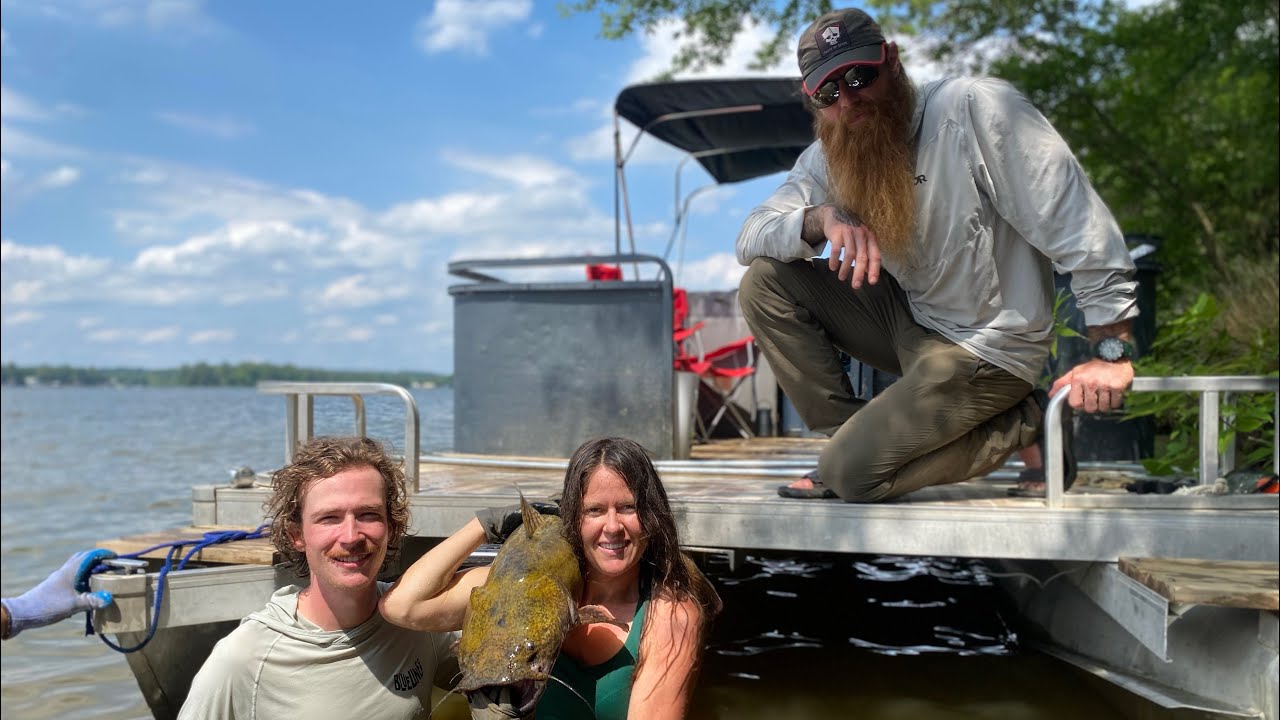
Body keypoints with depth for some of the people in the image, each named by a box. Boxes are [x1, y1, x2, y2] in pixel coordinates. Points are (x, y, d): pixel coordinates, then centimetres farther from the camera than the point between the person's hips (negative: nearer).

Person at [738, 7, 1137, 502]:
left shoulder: (974, 109, -21)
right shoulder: (828, 158, -1)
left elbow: (1076, 221, -23)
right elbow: (749, 239, -8)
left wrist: (1112, 351, -25)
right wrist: (823, 217, -29)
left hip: (987, 347, -6)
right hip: (905, 319, 7)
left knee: (852, 474, -17)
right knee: (764, 283, -7)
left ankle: (1022, 426, 1)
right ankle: (851, 435, 1)